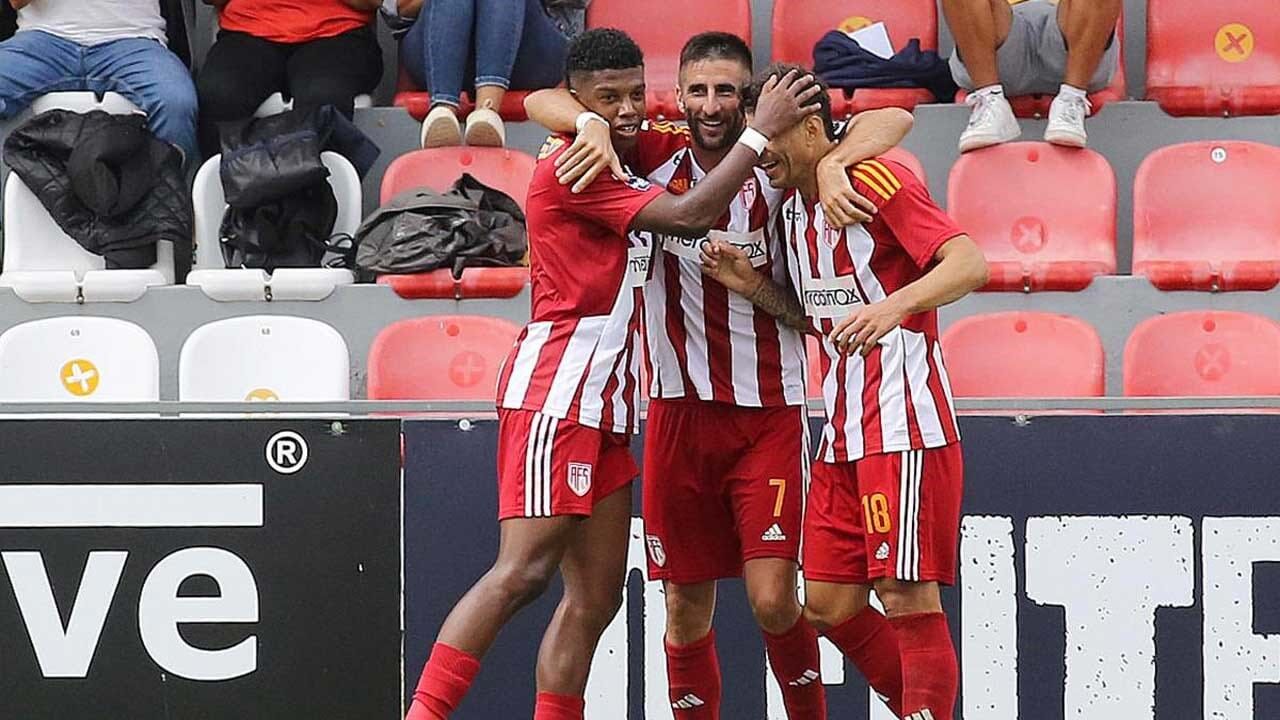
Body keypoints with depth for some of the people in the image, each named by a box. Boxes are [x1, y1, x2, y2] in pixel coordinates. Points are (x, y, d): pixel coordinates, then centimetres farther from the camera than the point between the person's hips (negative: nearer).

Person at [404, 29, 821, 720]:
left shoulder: (622, 170, 19)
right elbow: (689, 215, -16)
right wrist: (761, 131, -10)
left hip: (603, 401, 10)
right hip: (554, 388, -10)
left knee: (595, 597, 5)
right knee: (523, 571, -19)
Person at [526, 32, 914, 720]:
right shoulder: (654, 153, 1)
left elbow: (892, 119, -10)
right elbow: (543, 102, 0)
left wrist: (831, 166, -27)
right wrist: (592, 125, -20)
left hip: (769, 411, -2)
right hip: (679, 406, 2)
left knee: (772, 598, -9)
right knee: (687, 603, 7)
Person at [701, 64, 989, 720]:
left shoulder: (877, 184, -10)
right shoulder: (795, 211, 16)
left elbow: (969, 263, -20)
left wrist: (894, 305, -36)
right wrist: (750, 285, 7)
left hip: (905, 424, -9)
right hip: (844, 434, 9)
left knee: (908, 597, -9)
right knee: (829, 606, 8)